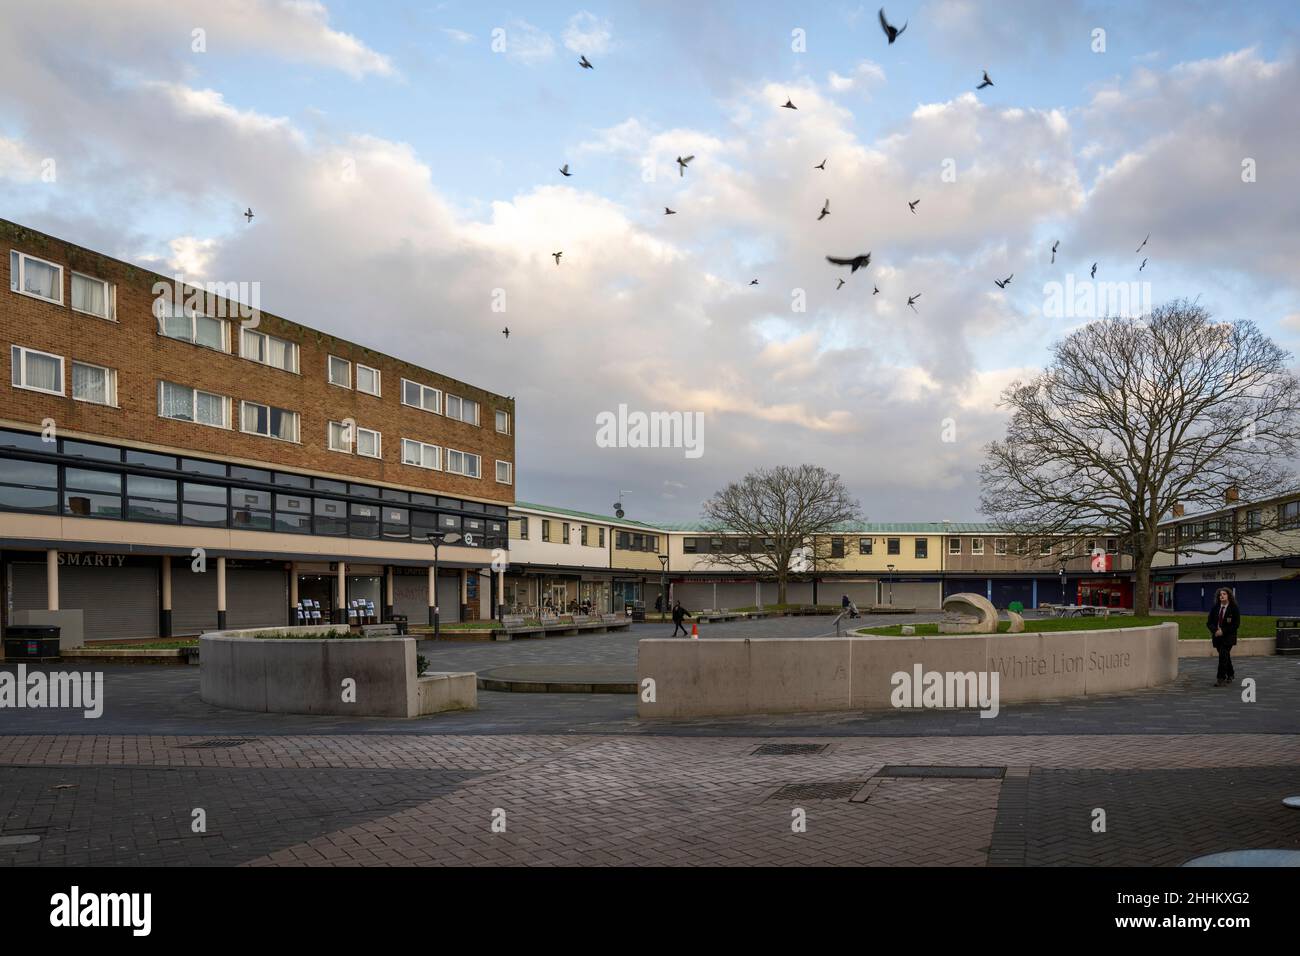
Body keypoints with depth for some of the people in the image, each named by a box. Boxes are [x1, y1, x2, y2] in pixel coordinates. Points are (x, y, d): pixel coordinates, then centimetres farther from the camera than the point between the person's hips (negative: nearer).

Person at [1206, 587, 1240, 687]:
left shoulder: (1234, 608, -6)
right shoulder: (1215, 608, 6)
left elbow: (1236, 624, -10)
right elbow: (1209, 622, 6)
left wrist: (1223, 631, -17)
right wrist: (1215, 630, -14)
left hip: (1228, 637, -5)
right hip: (1217, 637, 5)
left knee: (1223, 656, -14)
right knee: (1225, 656, 16)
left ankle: (1221, 679, -13)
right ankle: (1230, 674, 35)